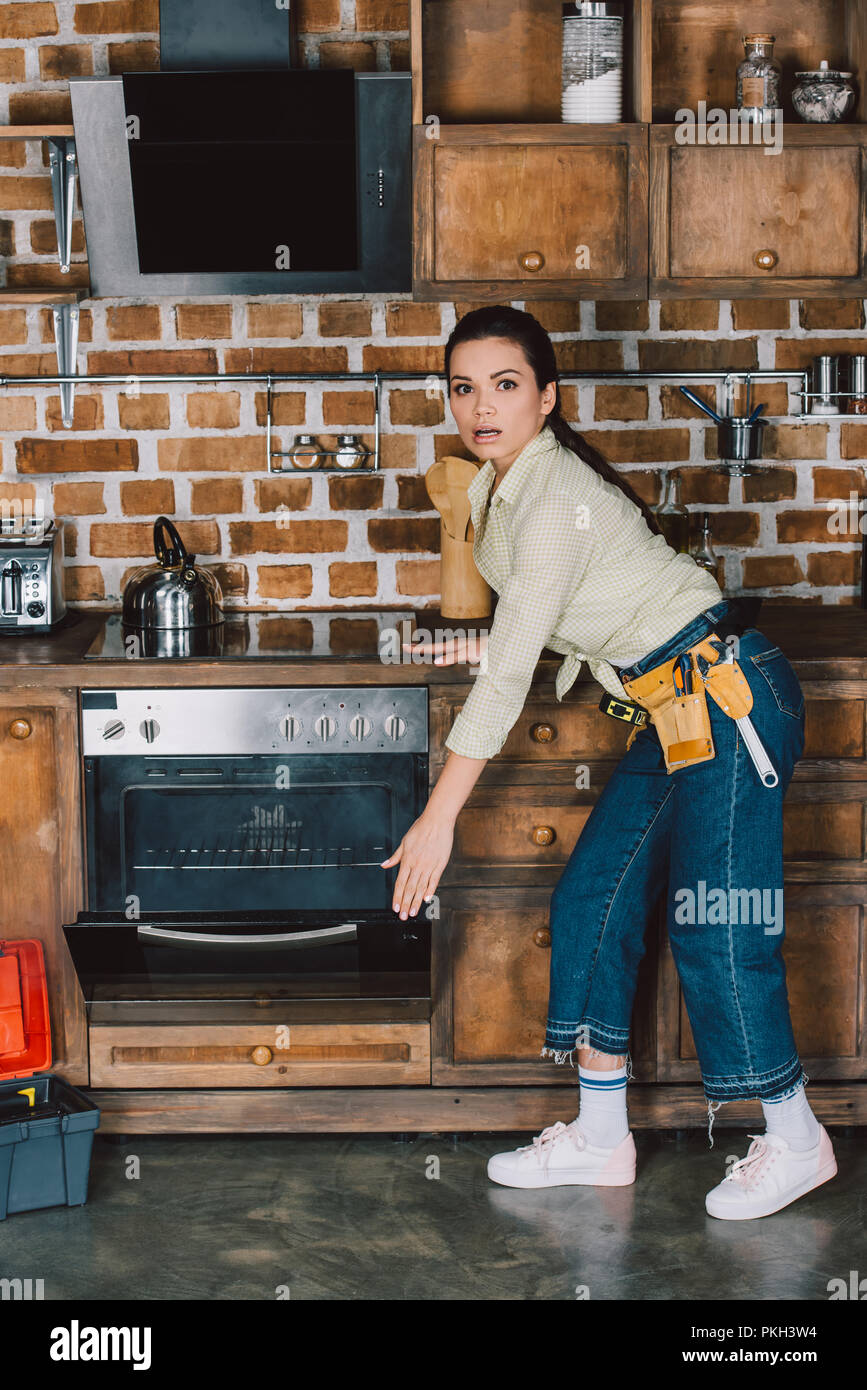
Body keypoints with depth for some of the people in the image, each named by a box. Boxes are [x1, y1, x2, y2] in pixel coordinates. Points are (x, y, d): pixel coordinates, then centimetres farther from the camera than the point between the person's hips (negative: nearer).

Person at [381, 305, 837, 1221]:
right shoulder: (496, 486, 7)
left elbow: (510, 674, -25)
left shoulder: (556, 499, -22)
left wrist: (439, 817, -24)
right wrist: (480, 648, 16)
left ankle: (795, 1141, 12)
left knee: (714, 926, -6)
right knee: (593, 899, 7)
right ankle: (599, 1138, 16)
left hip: (733, 697, -10)